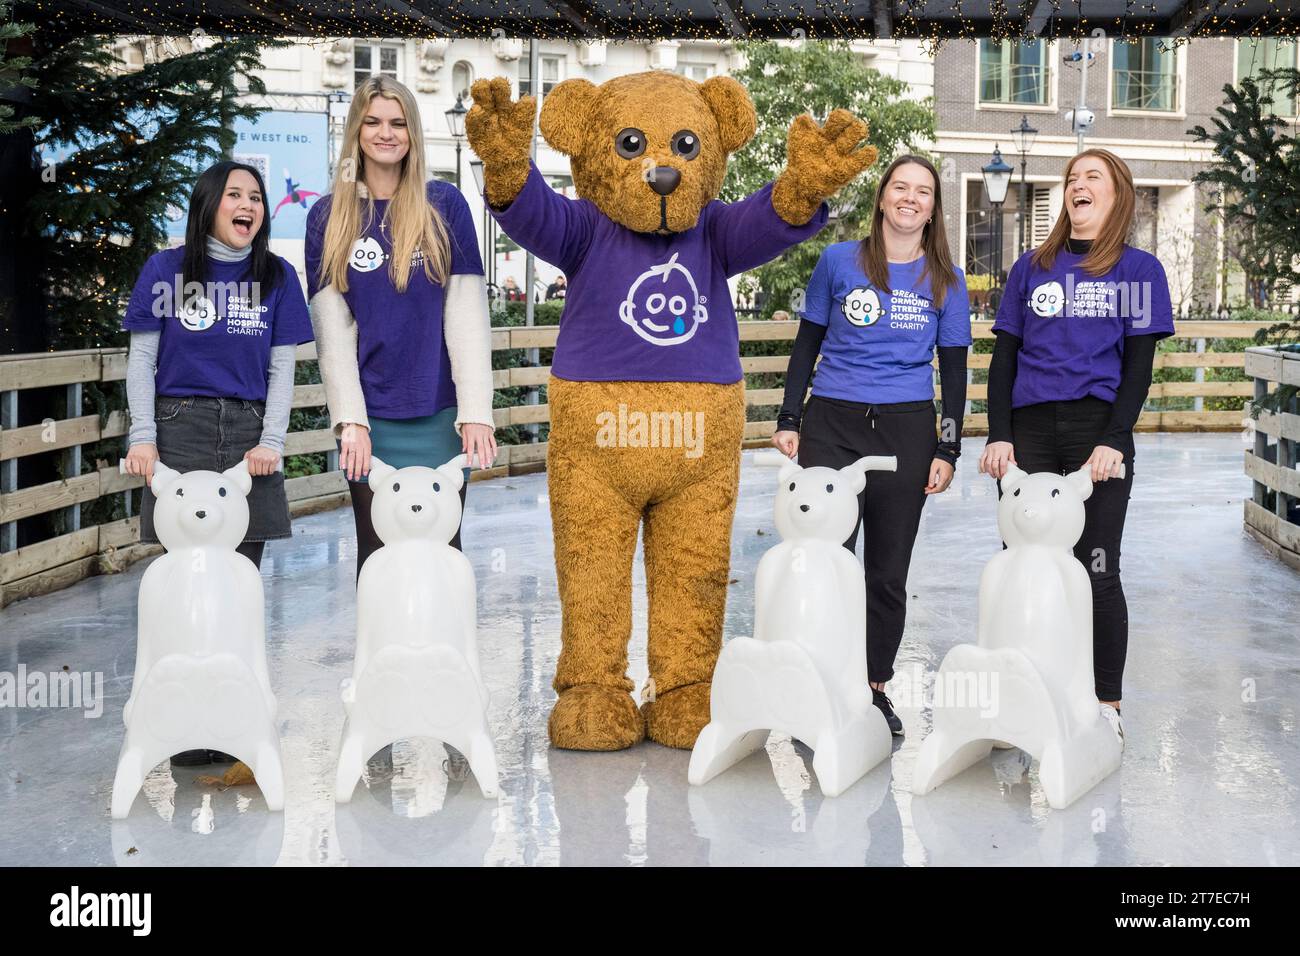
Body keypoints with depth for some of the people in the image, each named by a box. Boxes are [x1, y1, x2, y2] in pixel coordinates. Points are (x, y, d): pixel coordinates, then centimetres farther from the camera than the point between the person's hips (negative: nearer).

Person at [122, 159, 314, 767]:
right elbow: (141, 359, 7)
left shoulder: (276, 277, 10)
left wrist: (271, 440, -3)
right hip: (180, 430, -1)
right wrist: (142, 436, -4)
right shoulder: (166, 270, 6)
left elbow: (281, 368, 9)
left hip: (249, 433, 2)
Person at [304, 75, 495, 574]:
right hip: (369, 419, 1)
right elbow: (332, 330, 2)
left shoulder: (444, 204, 3)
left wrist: (475, 412, -10)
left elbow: (467, 314, -2)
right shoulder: (328, 217, 6)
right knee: (376, 555, 7)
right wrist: (349, 419, -8)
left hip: (438, 414, -1)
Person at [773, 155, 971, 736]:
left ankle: (875, 688, 21)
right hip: (831, 425, -1)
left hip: (906, 428, 1)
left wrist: (948, 449, 3)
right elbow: (807, 345, 8)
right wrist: (788, 419, 2)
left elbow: (953, 368, 9)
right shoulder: (839, 261, 4)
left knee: (889, 572, 7)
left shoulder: (945, 279, 7)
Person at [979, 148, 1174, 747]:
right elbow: (1003, 358, 12)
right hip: (1030, 429, 2)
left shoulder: (1139, 270, 9)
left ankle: (1106, 704, 9)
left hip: (1098, 428, -2)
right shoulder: (1031, 268, 15)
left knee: (1096, 570, -2)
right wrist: (998, 435, 0)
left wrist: (1112, 441, -10)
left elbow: (1138, 365, 2)